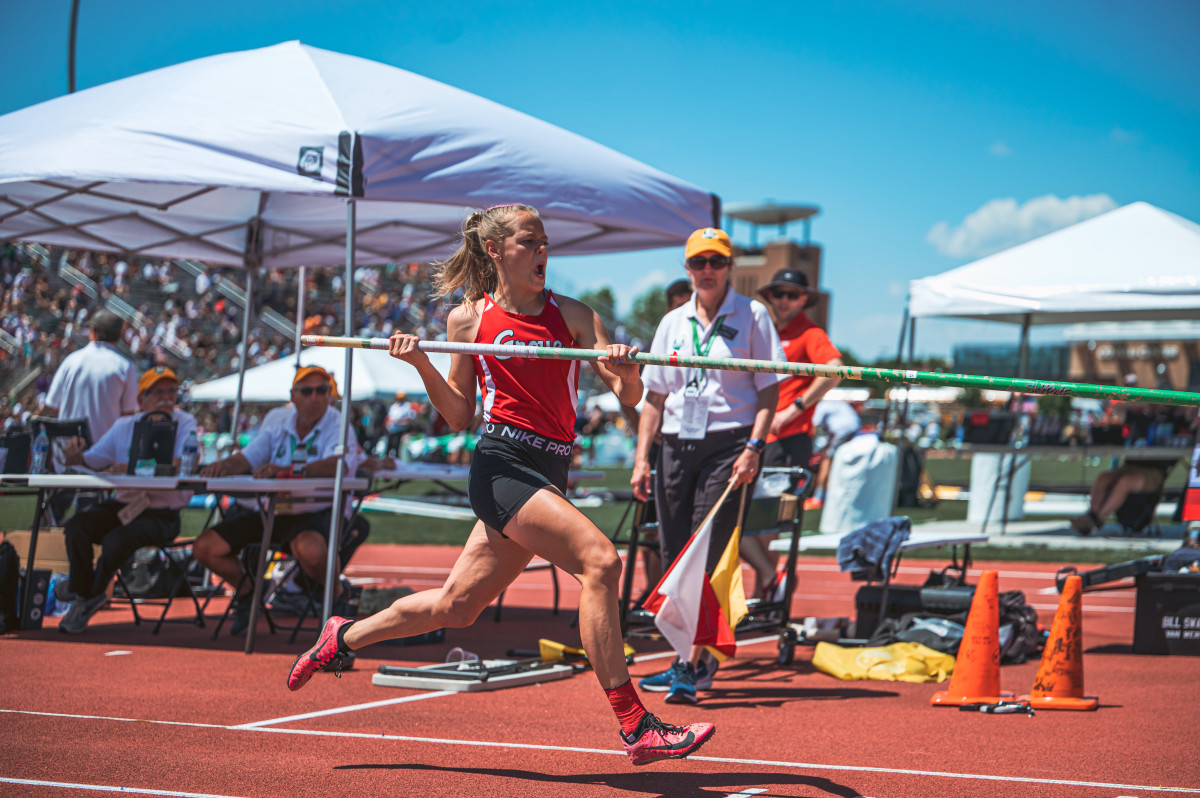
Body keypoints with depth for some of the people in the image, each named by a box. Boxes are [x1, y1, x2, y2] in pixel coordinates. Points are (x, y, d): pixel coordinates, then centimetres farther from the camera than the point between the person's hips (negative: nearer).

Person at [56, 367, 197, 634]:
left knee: (117, 539, -30)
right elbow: (90, 460, 10)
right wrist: (74, 455, -16)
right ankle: (83, 594, -6)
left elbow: (183, 466, -20)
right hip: (123, 505, 4)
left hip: (162, 514, -4)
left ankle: (90, 594, -1)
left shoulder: (184, 424, -3)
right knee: (77, 524, -23)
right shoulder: (124, 427, 9)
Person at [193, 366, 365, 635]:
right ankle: (246, 589, 23)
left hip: (312, 512, -6)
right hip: (264, 510, 6)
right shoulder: (277, 421, 10)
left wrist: (287, 469, -43)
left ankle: (337, 594, -5)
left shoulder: (338, 425, -9)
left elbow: (338, 464, -29)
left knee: (309, 549, -40)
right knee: (205, 547, -7)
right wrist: (224, 465, -16)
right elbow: (249, 457, 8)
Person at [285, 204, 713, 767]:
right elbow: (460, 417, 9)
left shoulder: (572, 315, 10)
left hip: (548, 475, 5)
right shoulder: (469, 320, 5)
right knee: (599, 559, -23)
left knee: (456, 605, 12)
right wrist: (422, 366, -5)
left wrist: (626, 371, -21)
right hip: (503, 463, -5)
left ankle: (344, 637, 37)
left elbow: (628, 399, 2)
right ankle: (635, 728, -23)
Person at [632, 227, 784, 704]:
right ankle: (697, 660, 15)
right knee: (674, 561, 4)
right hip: (676, 445, 5)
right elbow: (654, 395, 15)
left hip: (728, 444, -5)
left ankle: (693, 666, -10)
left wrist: (754, 447, -13)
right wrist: (642, 457, 7)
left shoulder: (751, 316, 2)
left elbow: (769, 391, -1)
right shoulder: (673, 323, 14)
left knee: (705, 559, -12)